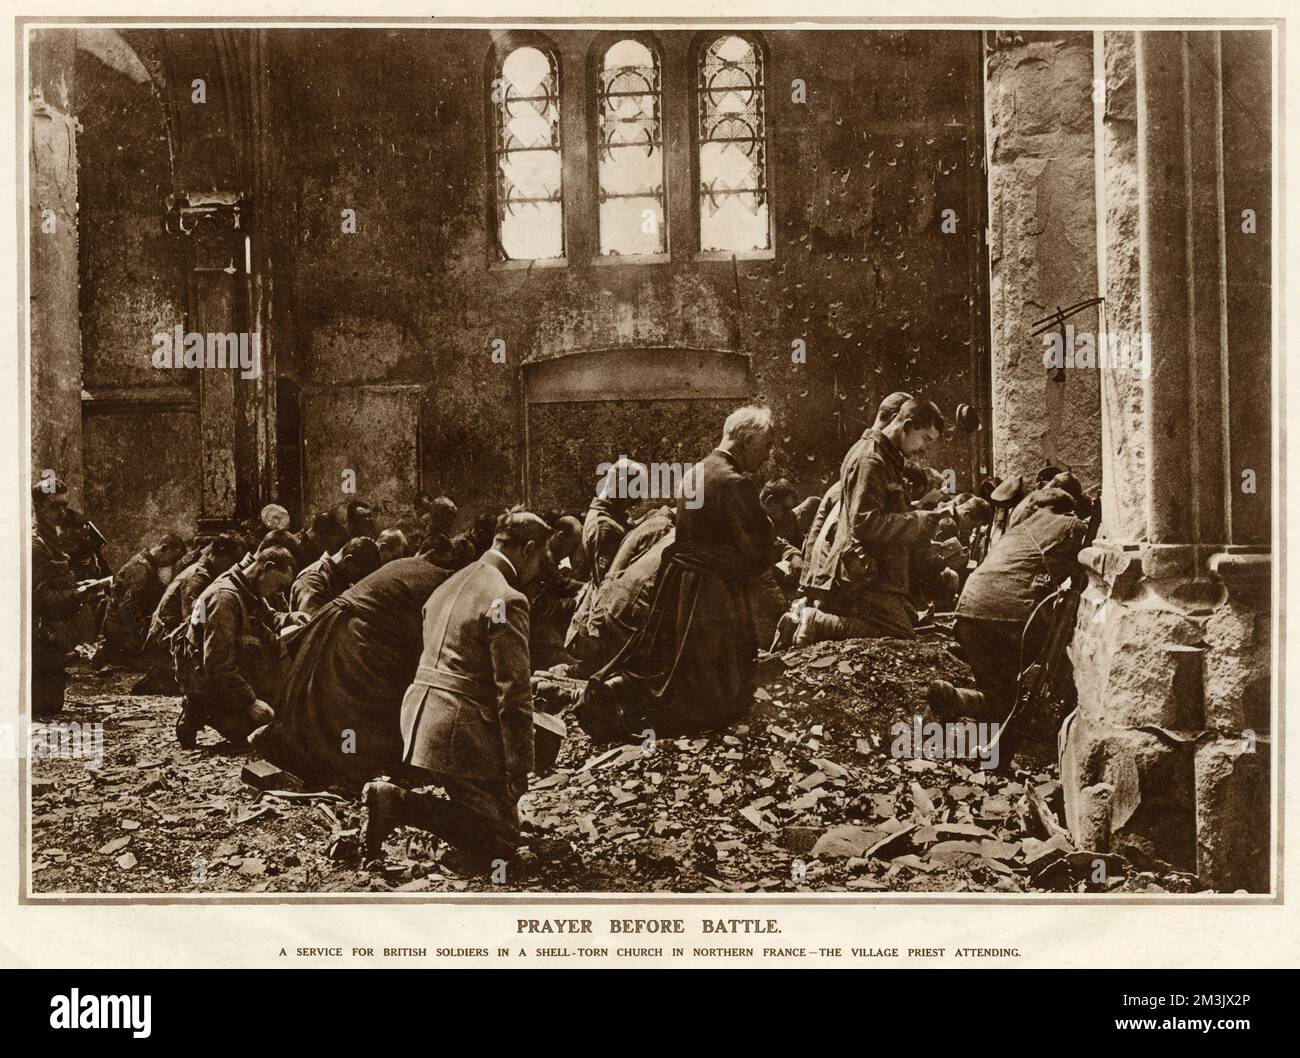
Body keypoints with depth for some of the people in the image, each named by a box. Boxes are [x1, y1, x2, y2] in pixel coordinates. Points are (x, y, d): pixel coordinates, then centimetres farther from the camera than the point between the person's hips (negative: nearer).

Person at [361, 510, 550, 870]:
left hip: (418, 718, 10)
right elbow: (514, 695, -16)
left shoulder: (451, 583, 17)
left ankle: (391, 796, 6)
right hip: (462, 731, -10)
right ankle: (398, 802, -15)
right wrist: (519, 773, -11)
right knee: (500, 842, -4)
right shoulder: (507, 599, -13)